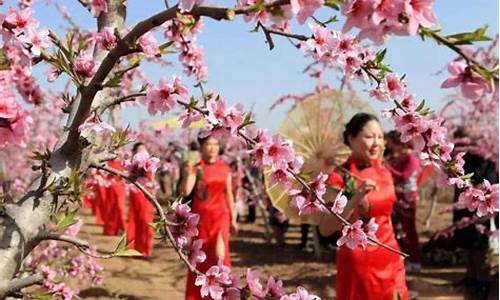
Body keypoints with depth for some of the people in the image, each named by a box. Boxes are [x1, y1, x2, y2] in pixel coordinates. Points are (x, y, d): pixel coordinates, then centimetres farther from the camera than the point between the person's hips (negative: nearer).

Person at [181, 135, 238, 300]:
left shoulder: (225, 168, 4)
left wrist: (233, 219, 12)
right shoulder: (195, 168, -4)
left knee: (219, 253, -15)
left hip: (220, 216, 1)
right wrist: (188, 173, -32)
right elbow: (185, 192, -16)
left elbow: (229, 194, 10)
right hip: (200, 217, -1)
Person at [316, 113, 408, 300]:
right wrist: (355, 199, -30)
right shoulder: (339, 177, -14)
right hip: (358, 262, -6)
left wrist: (396, 254, 18)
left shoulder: (384, 173, 4)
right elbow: (325, 229, -20)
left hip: (390, 259, 6)